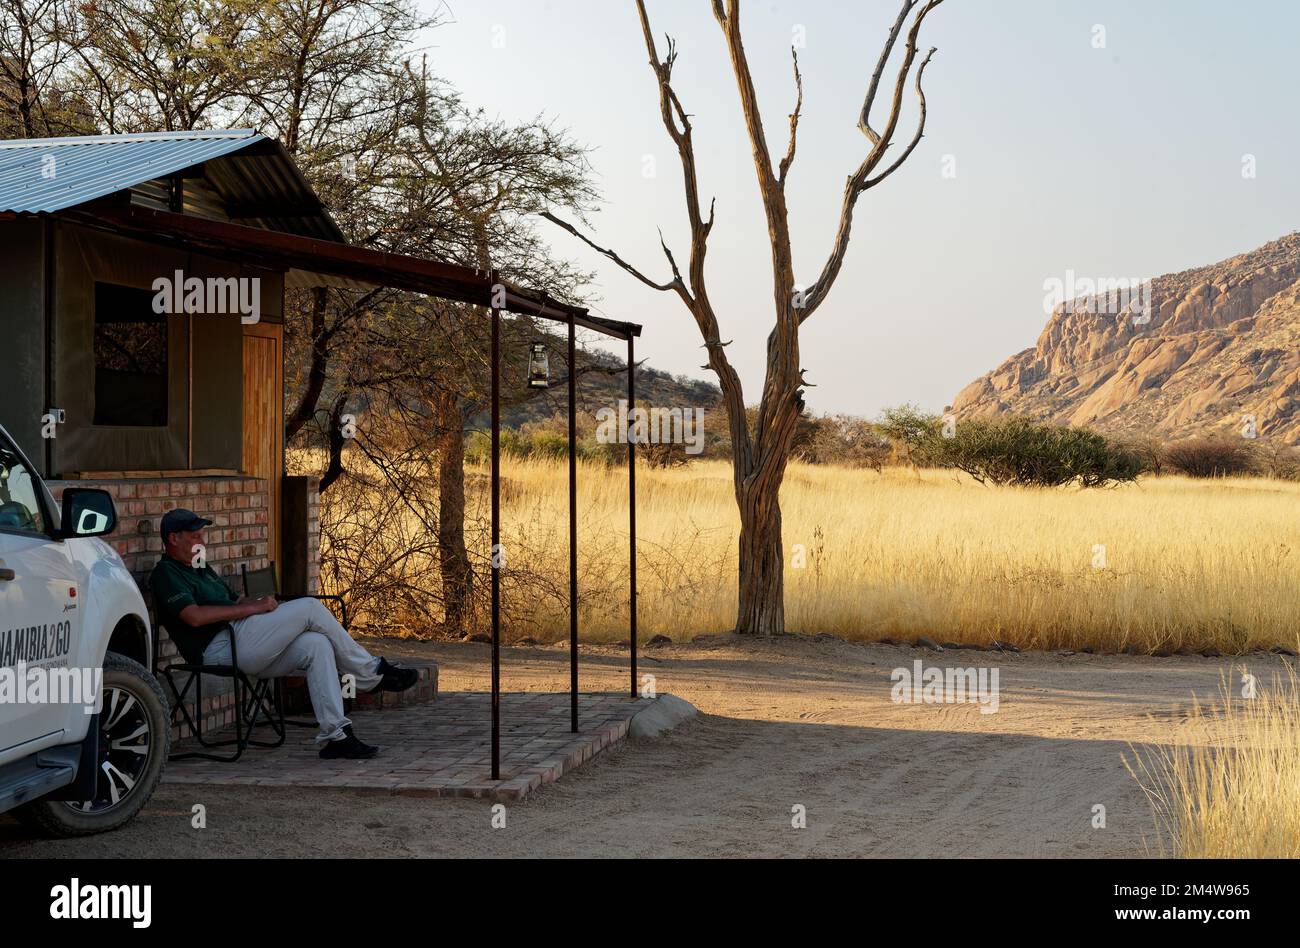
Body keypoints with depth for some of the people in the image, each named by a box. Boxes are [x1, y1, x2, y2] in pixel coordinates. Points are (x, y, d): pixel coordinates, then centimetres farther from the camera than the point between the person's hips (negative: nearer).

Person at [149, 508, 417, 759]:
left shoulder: (201, 570, 30)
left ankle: (335, 736, -19)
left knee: (316, 644, -14)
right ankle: (373, 673, -4)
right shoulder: (166, 573, -1)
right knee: (310, 608, -17)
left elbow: (234, 603, 29)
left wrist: (261, 604, 5)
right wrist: (253, 607, -15)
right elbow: (194, 616, -18)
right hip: (219, 648, -9)